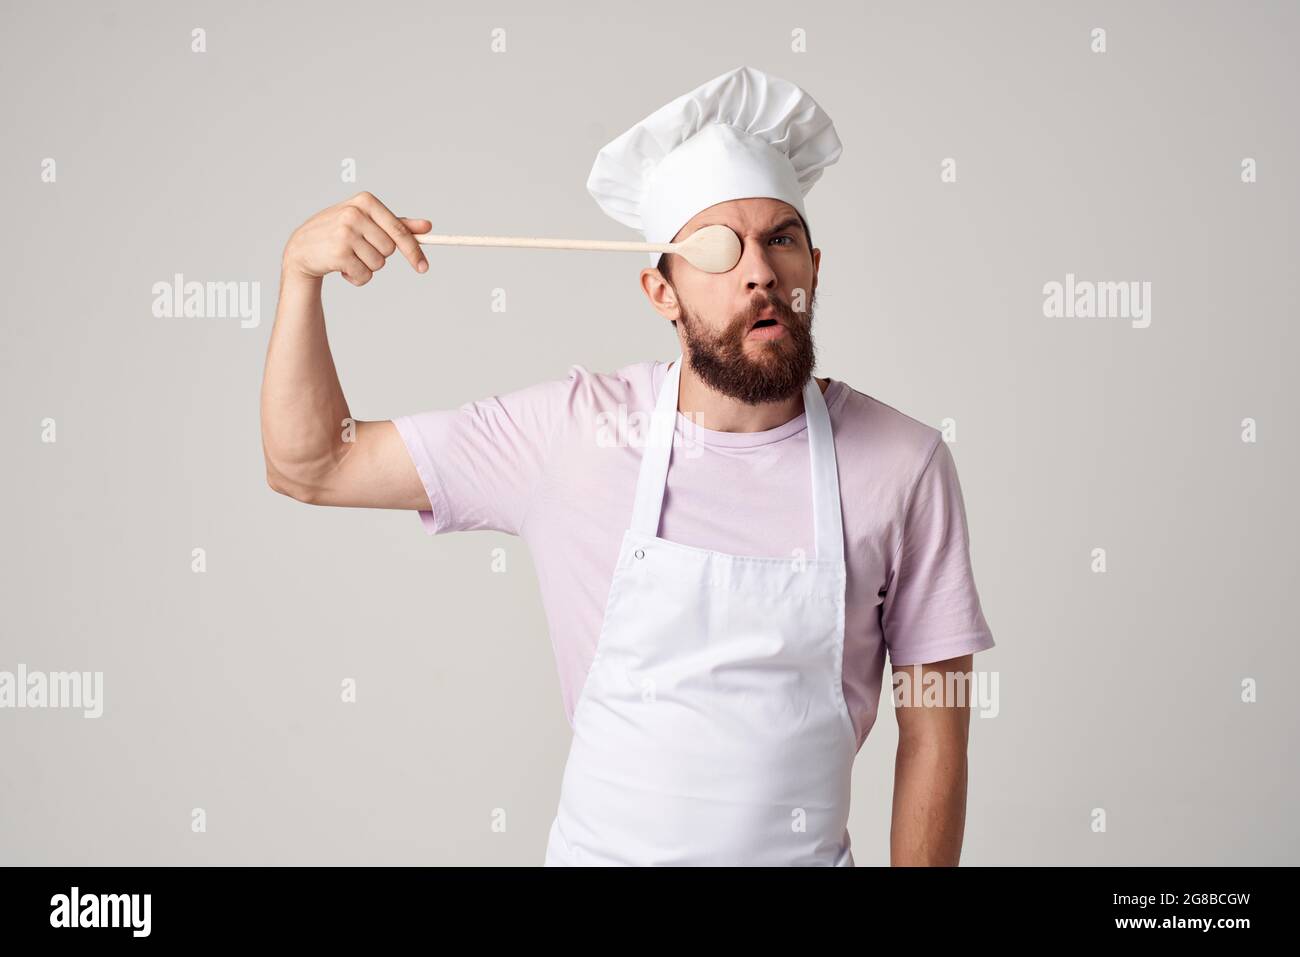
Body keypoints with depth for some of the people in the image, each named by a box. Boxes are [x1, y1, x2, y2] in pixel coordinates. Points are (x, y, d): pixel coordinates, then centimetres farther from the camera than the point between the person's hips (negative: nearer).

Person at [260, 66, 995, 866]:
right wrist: (302, 272, -18)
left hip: (803, 852, 0)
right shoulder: (571, 429, -12)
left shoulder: (904, 464, -14)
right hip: (599, 846, 1)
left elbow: (934, 736, -7)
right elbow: (310, 468, -6)